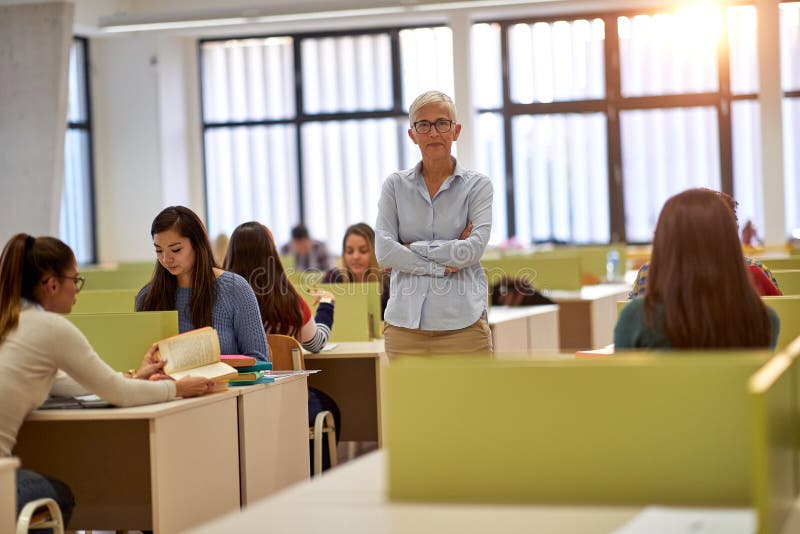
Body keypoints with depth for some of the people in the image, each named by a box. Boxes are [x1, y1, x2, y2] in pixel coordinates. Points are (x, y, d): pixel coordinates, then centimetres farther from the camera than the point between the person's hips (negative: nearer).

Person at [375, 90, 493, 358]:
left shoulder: (477, 185, 5)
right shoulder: (395, 185, 9)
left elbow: (474, 248, -9)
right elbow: (383, 252, -2)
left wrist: (413, 248, -7)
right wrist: (442, 265, -9)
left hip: (461, 322, -2)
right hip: (405, 323, 2)